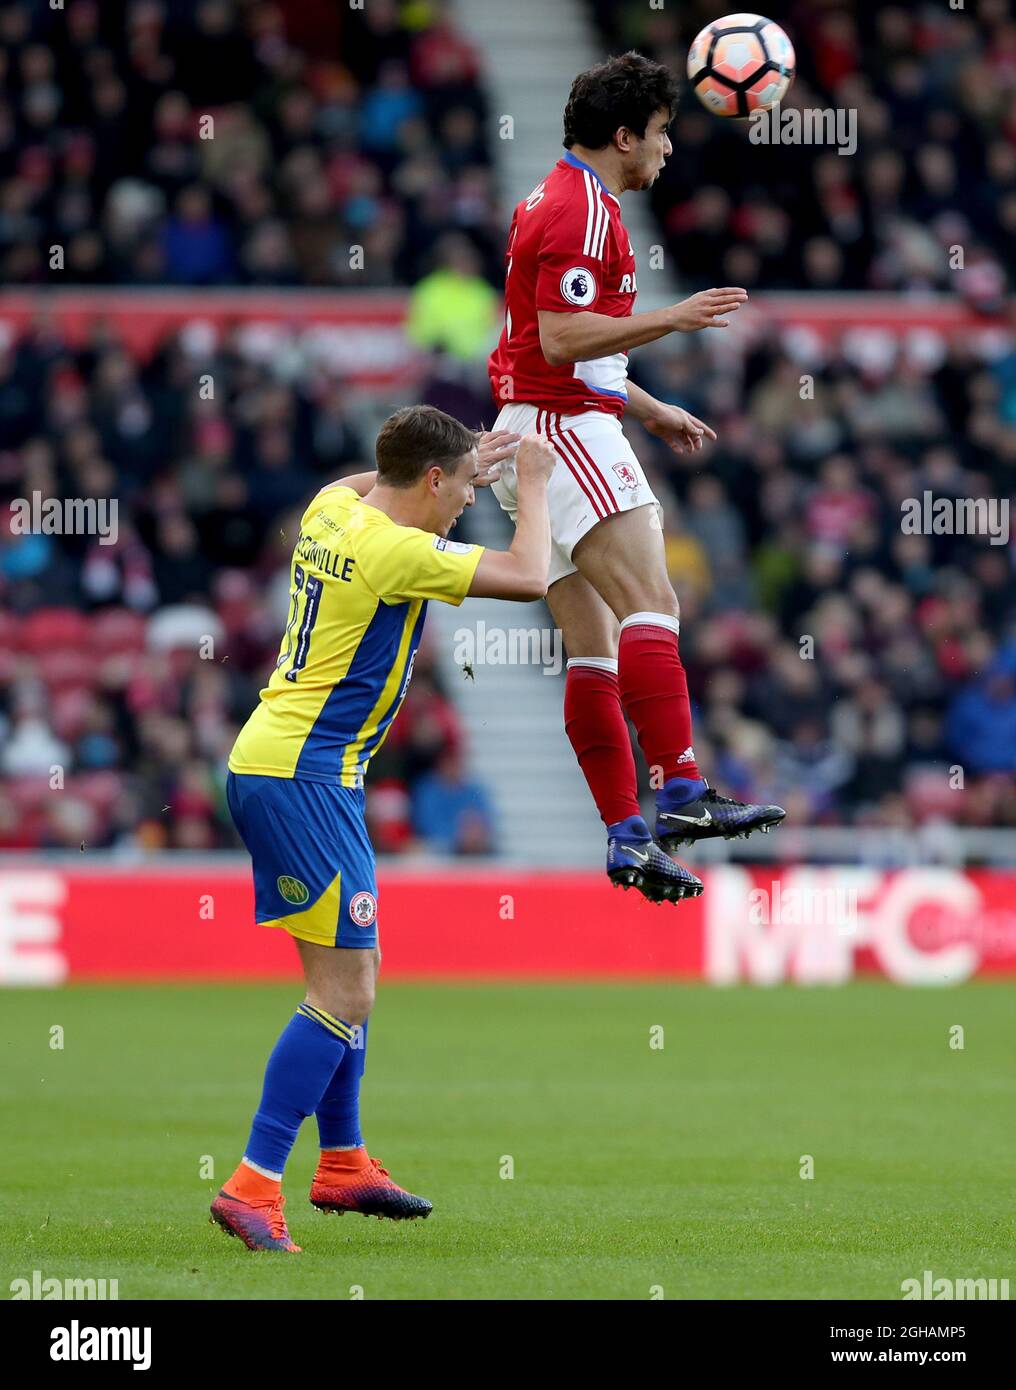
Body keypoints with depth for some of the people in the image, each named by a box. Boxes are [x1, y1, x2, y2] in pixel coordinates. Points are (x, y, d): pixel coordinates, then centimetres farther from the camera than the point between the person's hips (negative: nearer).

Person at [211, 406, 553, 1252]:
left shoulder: (333, 509, 8)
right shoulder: (395, 552, -17)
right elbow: (528, 578, -11)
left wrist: (473, 462, 33)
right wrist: (533, 483, 4)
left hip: (267, 765, 10)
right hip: (304, 778, -10)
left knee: (347, 977, 18)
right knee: (345, 990, -10)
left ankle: (343, 1165, 27)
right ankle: (254, 1187, -15)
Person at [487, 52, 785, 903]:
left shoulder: (563, 199, 22)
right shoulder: (584, 209, -12)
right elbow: (561, 340, -21)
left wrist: (651, 411, 29)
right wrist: (674, 318, -23)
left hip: (545, 434, 11)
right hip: (565, 429, -11)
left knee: (596, 648, 6)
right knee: (650, 605, -21)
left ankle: (626, 835, 3)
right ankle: (681, 793, -31)